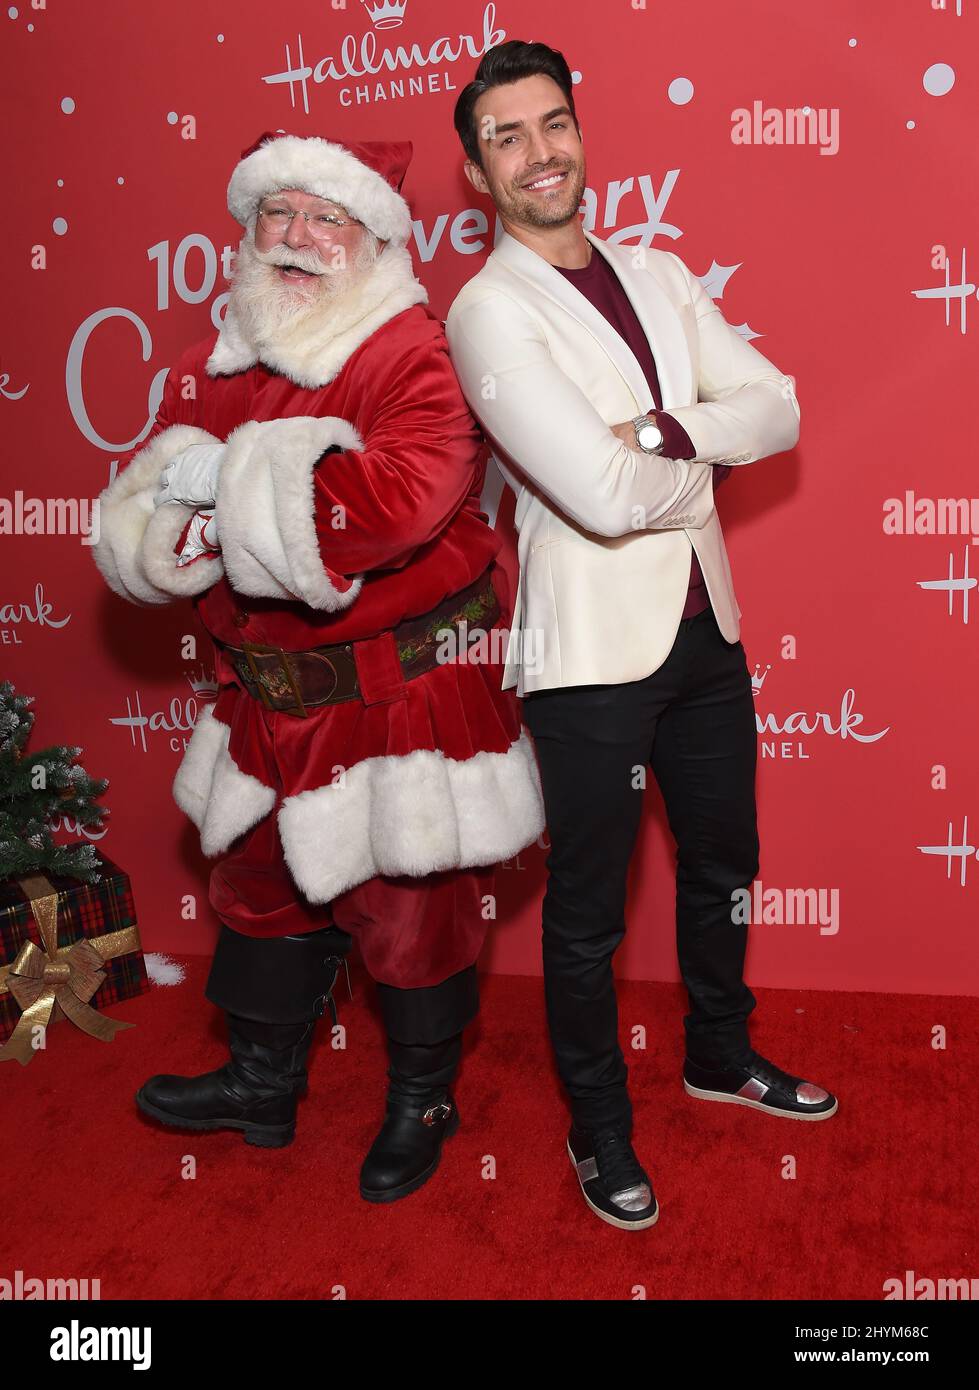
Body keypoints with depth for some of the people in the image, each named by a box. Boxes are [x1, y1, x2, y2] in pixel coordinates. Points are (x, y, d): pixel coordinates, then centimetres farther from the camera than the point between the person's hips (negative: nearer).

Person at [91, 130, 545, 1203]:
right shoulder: (216, 363, 6)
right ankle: (262, 1083, 45)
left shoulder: (413, 354, -15)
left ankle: (421, 1102, 35)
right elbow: (135, 526, 0)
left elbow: (404, 496, -35)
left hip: (403, 697, -7)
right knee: (259, 877, 21)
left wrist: (231, 484, -24)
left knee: (408, 901, 8)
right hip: (273, 695, 7)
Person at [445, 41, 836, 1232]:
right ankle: (598, 1131, 30)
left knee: (722, 862, 22)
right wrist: (704, 458, -6)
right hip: (592, 652, -7)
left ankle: (719, 1055, 47)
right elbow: (605, 494, -24)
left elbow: (777, 409, -1)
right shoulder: (489, 311, -13)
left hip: (704, 629, 7)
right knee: (587, 910, 9)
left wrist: (659, 431, -17)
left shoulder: (659, 275, 9)